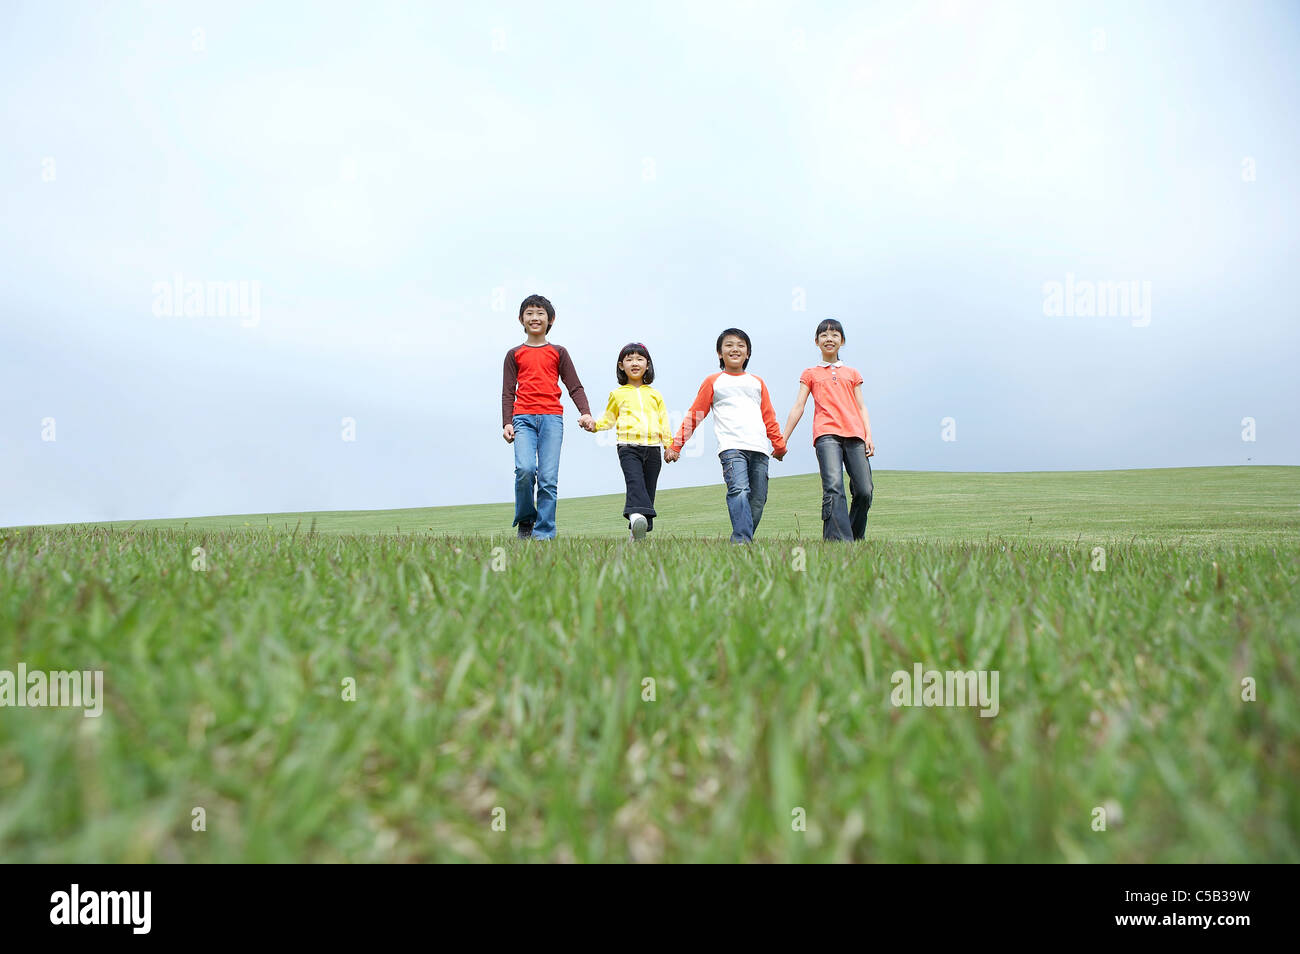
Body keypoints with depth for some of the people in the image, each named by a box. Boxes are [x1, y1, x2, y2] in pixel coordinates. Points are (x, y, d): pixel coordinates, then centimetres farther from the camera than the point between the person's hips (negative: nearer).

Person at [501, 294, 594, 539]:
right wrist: (506, 423, 0)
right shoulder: (514, 354, 16)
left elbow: (575, 387, 11)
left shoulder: (558, 352, 16)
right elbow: (507, 393, 13)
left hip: (552, 417, 1)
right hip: (523, 417, 0)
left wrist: (585, 413, -6)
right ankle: (525, 520, 1)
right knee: (525, 468, -21)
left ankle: (544, 532, -2)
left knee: (548, 477, -8)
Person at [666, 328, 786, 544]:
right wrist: (676, 446, 11)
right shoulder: (713, 381, 16)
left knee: (758, 499, -4)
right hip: (731, 447, -4)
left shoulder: (757, 382, 24)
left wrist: (779, 444, 21)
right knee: (739, 491, -25)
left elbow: (769, 417, 28)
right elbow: (694, 416, 15)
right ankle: (742, 540, -33)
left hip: (759, 448, 4)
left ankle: (739, 539, 3)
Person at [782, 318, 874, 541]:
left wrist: (869, 436, 4)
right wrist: (782, 441, 7)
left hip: (854, 434, 3)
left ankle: (856, 538, 12)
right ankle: (840, 540, -30)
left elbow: (861, 407, 18)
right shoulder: (810, 374, 19)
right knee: (833, 487, -22)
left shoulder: (852, 373, 25)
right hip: (826, 434, -3)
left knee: (864, 492, -6)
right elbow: (798, 407, 14)